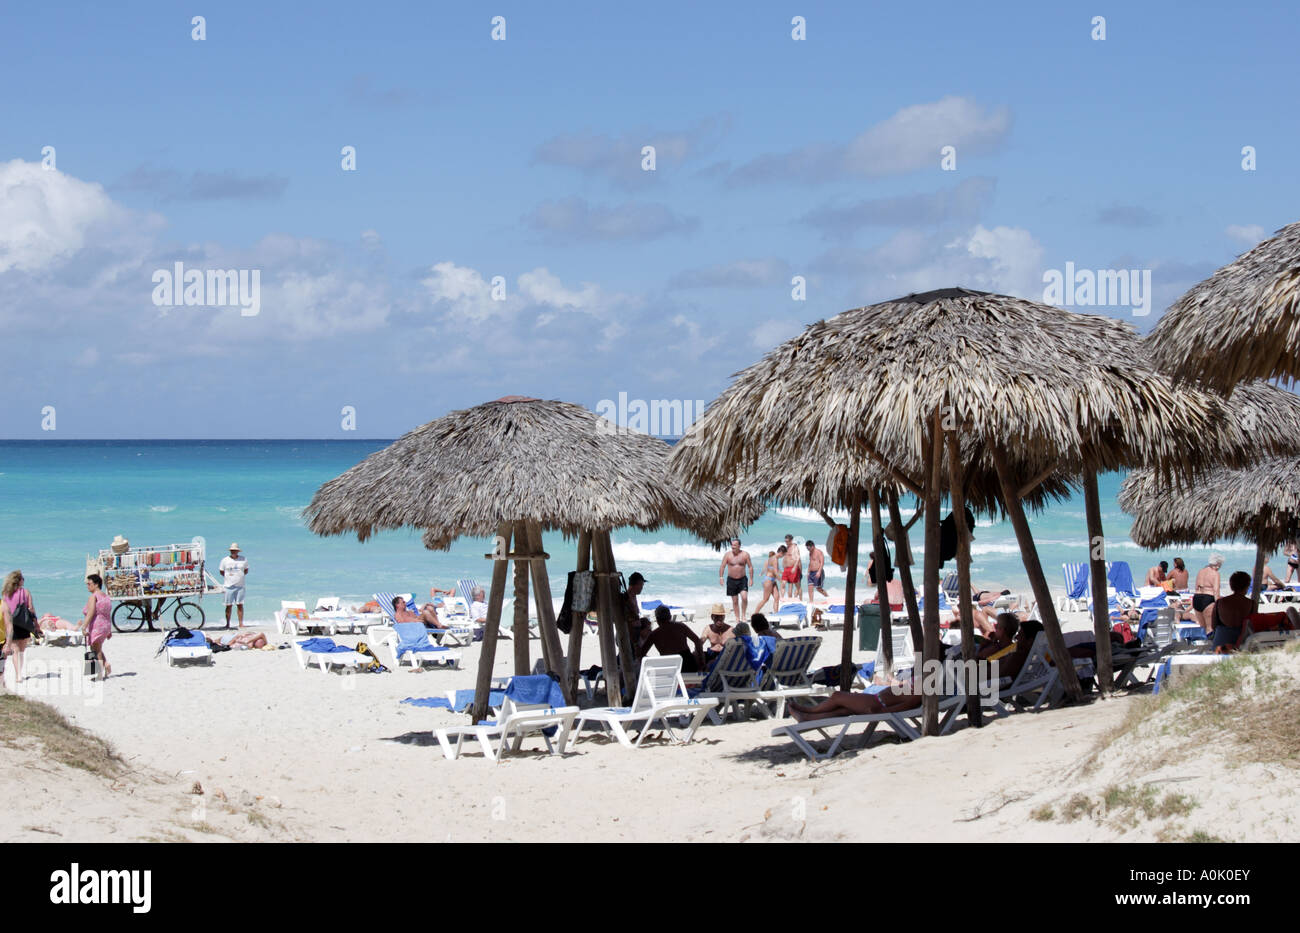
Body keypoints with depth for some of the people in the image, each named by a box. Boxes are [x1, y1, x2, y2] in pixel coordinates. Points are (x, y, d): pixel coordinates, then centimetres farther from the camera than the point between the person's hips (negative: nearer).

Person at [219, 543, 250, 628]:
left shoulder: (243, 560, 6)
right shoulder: (225, 560, 3)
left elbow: (246, 570, 17)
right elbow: (221, 571, 11)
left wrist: (240, 576, 4)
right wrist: (228, 576, 2)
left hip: (240, 586, 1)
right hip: (229, 586, -1)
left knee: (240, 605, -1)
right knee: (228, 605, 0)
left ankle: (241, 623, 3)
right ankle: (227, 624, 7)